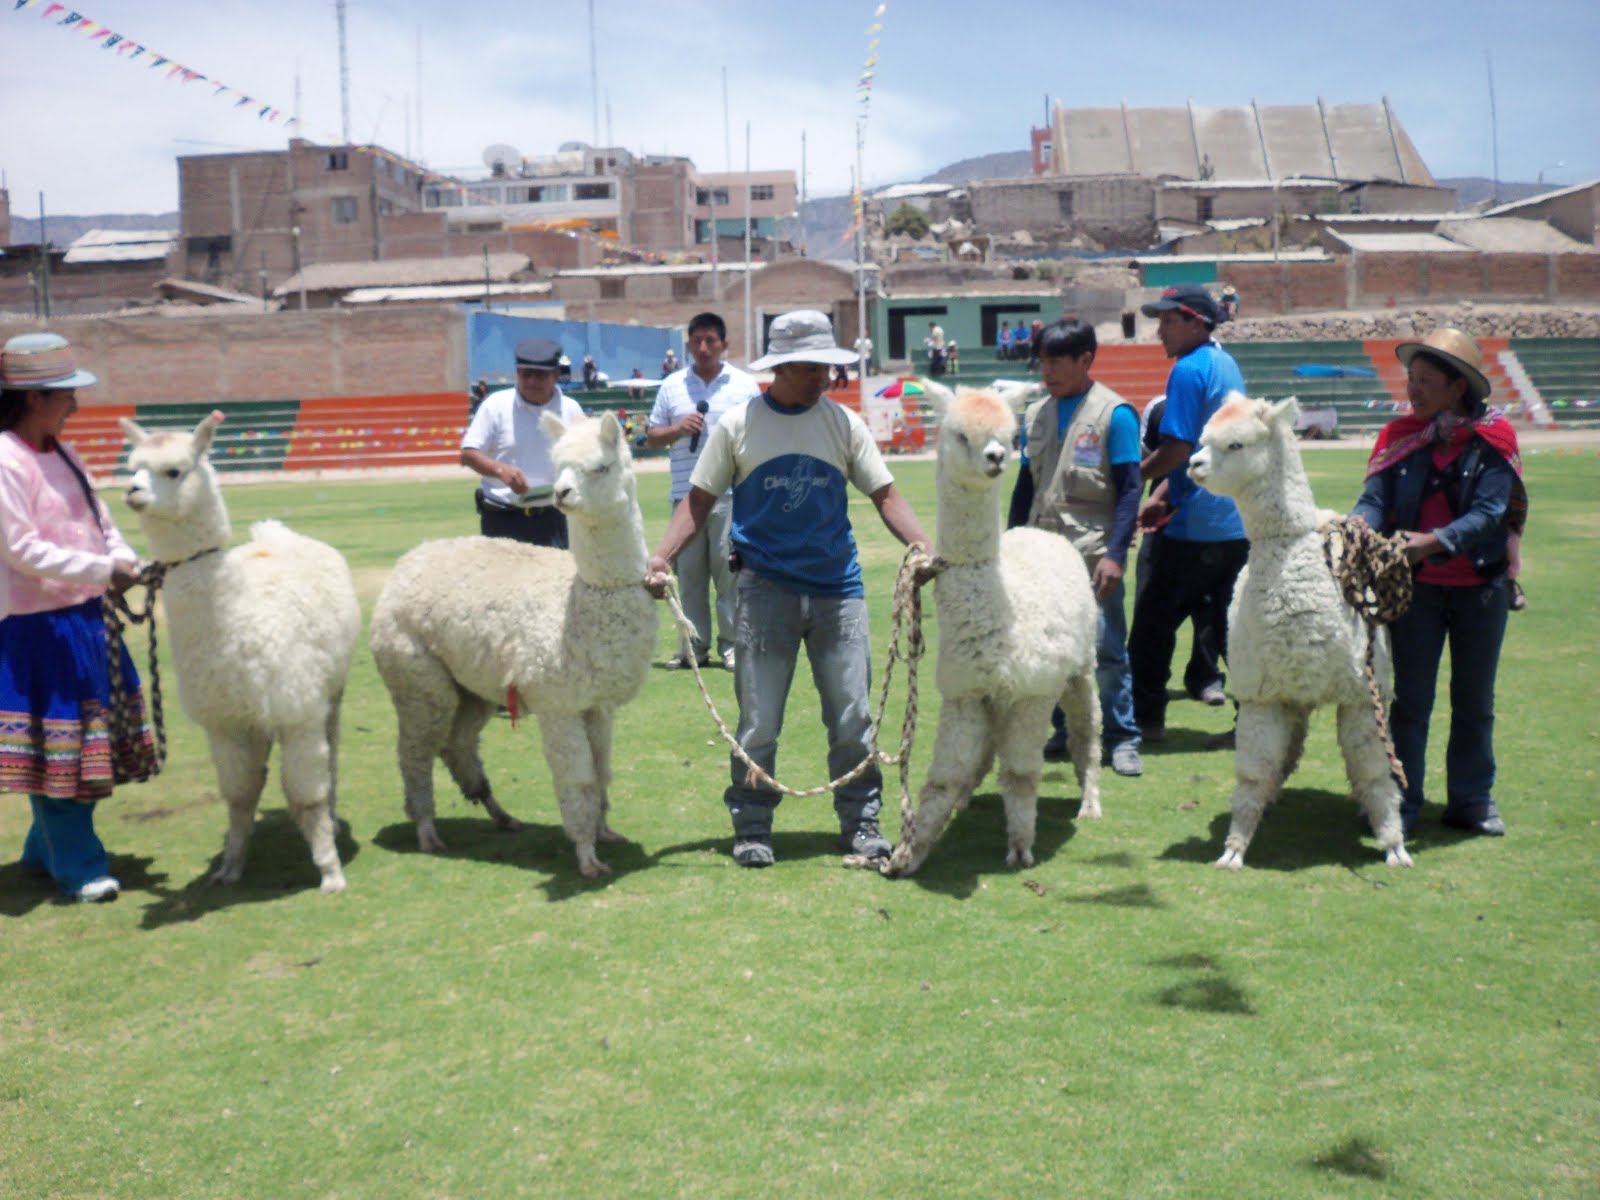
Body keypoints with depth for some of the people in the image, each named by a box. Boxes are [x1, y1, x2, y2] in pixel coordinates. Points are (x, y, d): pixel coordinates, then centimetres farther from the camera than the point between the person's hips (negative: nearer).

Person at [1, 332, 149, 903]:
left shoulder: (59, 454, 12)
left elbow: (98, 518, 16)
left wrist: (125, 559, -3)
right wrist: (103, 570, -23)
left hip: (84, 615, 9)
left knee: (85, 739, 15)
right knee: (56, 743, 0)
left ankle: (46, 850, 30)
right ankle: (78, 868, 10)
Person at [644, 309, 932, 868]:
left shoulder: (842, 423, 4)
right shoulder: (738, 425, 0)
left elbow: (884, 494, 3)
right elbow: (700, 500, 2)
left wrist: (922, 545, -13)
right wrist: (661, 556, -11)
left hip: (837, 587, 2)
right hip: (765, 586, -2)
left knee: (852, 716, 5)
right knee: (758, 720, 3)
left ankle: (861, 822, 18)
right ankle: (751, 827, 16)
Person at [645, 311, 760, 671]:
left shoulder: (745, 385, 7)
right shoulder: (672, 386, 12)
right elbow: (651, 437, 15)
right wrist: (677, 429, -6)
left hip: (732, 495, -2)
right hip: (686, 494, 2)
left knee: (729, 569, -2)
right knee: (688, 570, 3)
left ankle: (732, 645, 5)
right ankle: (693, 645, 10)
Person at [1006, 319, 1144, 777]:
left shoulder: (1114, 414, -6)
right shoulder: (1036, 414, 10)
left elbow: (1129, 489, -8)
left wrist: (1115, 554, -15)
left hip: (1093, 554, -5)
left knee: (1106, 648, -1)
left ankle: (1121, 738, 10)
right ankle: (1066, 732, 22)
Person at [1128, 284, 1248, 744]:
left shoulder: (1188, 370, -13)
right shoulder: (1227, 365, 15)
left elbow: (1177, 449, -19)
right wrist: (1162, 494, 17)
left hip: (1196, 526, -9)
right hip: (1238, 521, 9)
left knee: (1155, 616, 3)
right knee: (1229, 621, 11)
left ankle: (1145, 715, 10)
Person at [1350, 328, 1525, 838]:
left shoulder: (1493, 437, -7)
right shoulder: (1400, 436, -1)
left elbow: (1490, 512, -16)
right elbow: (1375, 498, -10)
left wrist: (1434, 541, -30)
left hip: (1480, 587, -1)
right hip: (1416, 587, 1)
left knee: (1474, 700, 12)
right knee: (1410, 699, 6)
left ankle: (1471, 800, 25)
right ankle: (1401, 804, 15)